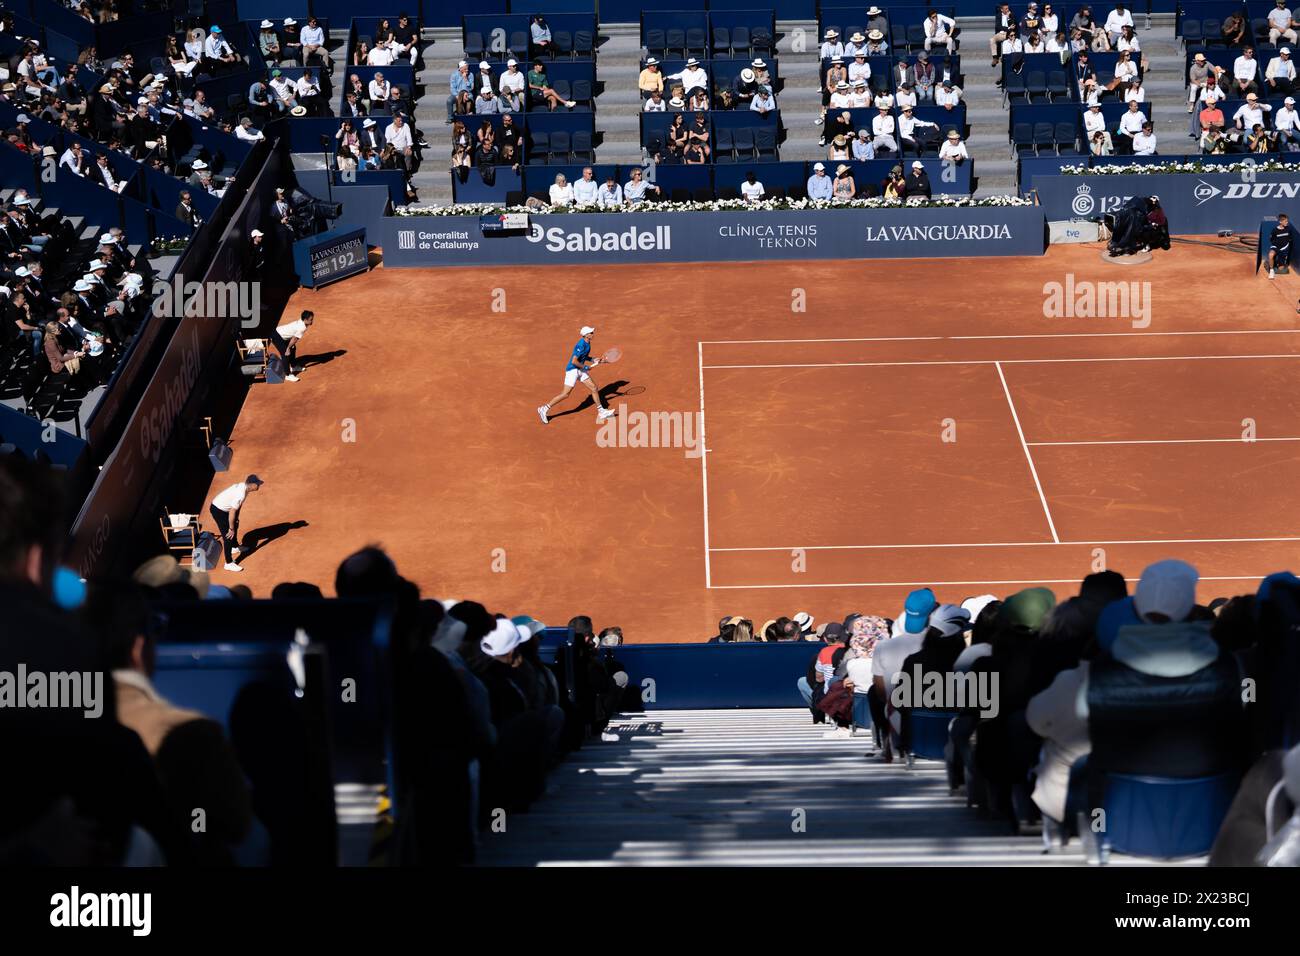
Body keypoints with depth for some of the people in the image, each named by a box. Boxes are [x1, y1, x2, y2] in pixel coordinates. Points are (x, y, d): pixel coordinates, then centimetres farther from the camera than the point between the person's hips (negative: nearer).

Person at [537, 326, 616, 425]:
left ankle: (601, 413, 14)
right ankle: (544, 409, 4)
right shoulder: (581, 345, -23)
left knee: (594, 388, 6)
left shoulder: (587, 343, 6)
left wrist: (592, 360, 7)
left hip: (580, 370, 9)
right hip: (572, 370, -9)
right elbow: (574, 361, -26)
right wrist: (585, 367, -15)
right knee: (565, 394, -7)